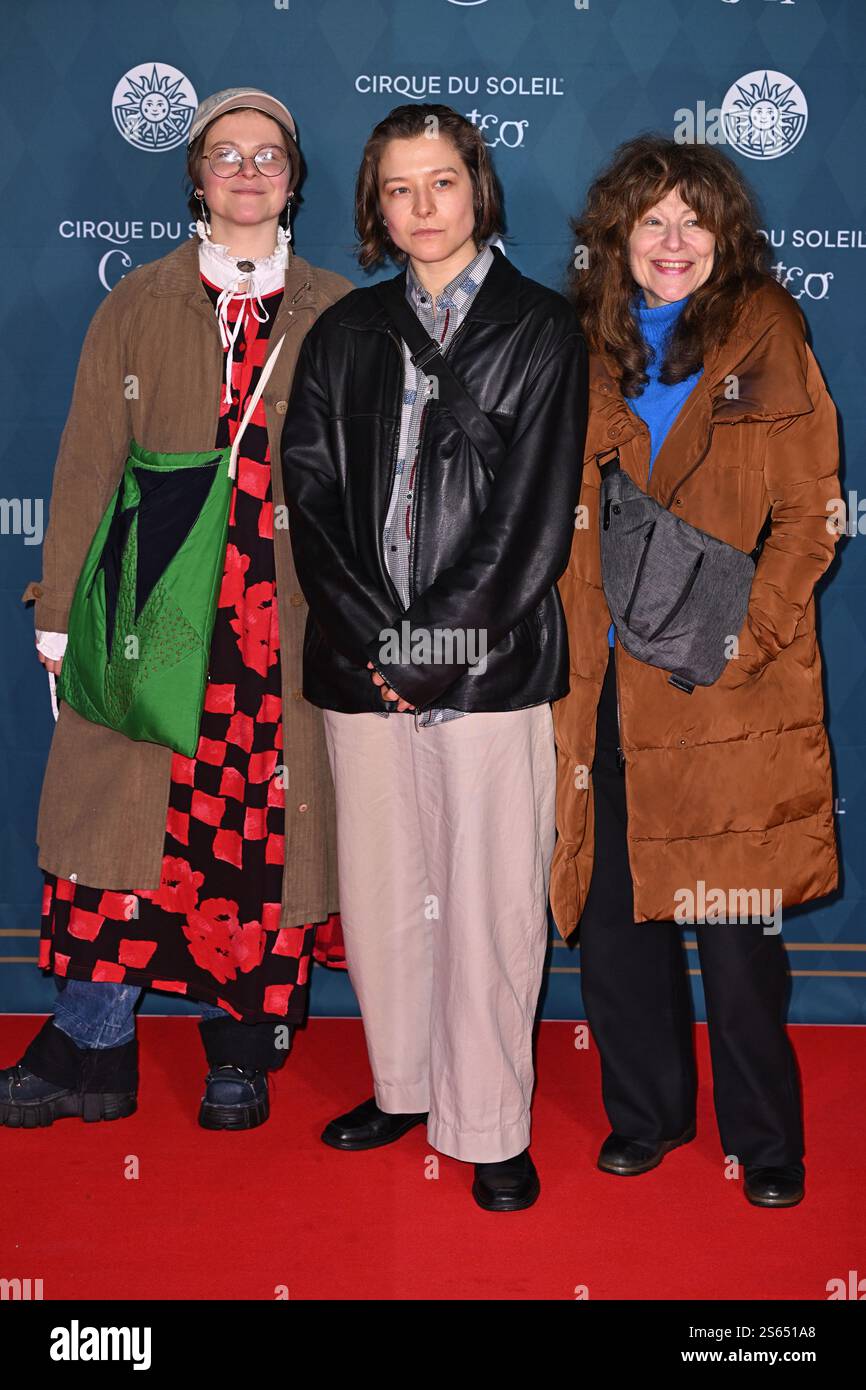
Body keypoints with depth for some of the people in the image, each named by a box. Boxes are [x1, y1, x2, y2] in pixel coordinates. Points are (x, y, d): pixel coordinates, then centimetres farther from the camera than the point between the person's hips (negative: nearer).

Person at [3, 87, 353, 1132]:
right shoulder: (137, 308, 11)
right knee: (131, 817, -1)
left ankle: (240, 1044, 18)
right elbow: (89, 465, 7)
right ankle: (94, 1050, 12)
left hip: (292, 621, 0)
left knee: (266, 829, 3)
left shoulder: (337, 316, 11)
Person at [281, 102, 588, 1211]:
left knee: (490, 900, 0)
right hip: (365, 662, 3)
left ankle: (490, 1127, 14)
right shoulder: (344, 334, 14)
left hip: (490, 663, -3)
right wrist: (374, 639, -8)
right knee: (379, 891, 9)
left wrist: (435, 645, -11)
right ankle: (403, 1087, 28)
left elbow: (533, 516, -4)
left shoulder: (540, 329, 4)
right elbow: (309, 493, 5)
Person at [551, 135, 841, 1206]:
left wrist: (742, 633, -11)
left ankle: (764, 1140, 20)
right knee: (610, 909, 9)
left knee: (735, 924, 1)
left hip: (728, 682, -3)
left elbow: (810, 513, -1)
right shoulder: (579, 349, 12)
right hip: (605, 682, 3)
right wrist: (565, 646, 0)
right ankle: (646, 1112, 29)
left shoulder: (764, 335, 4)